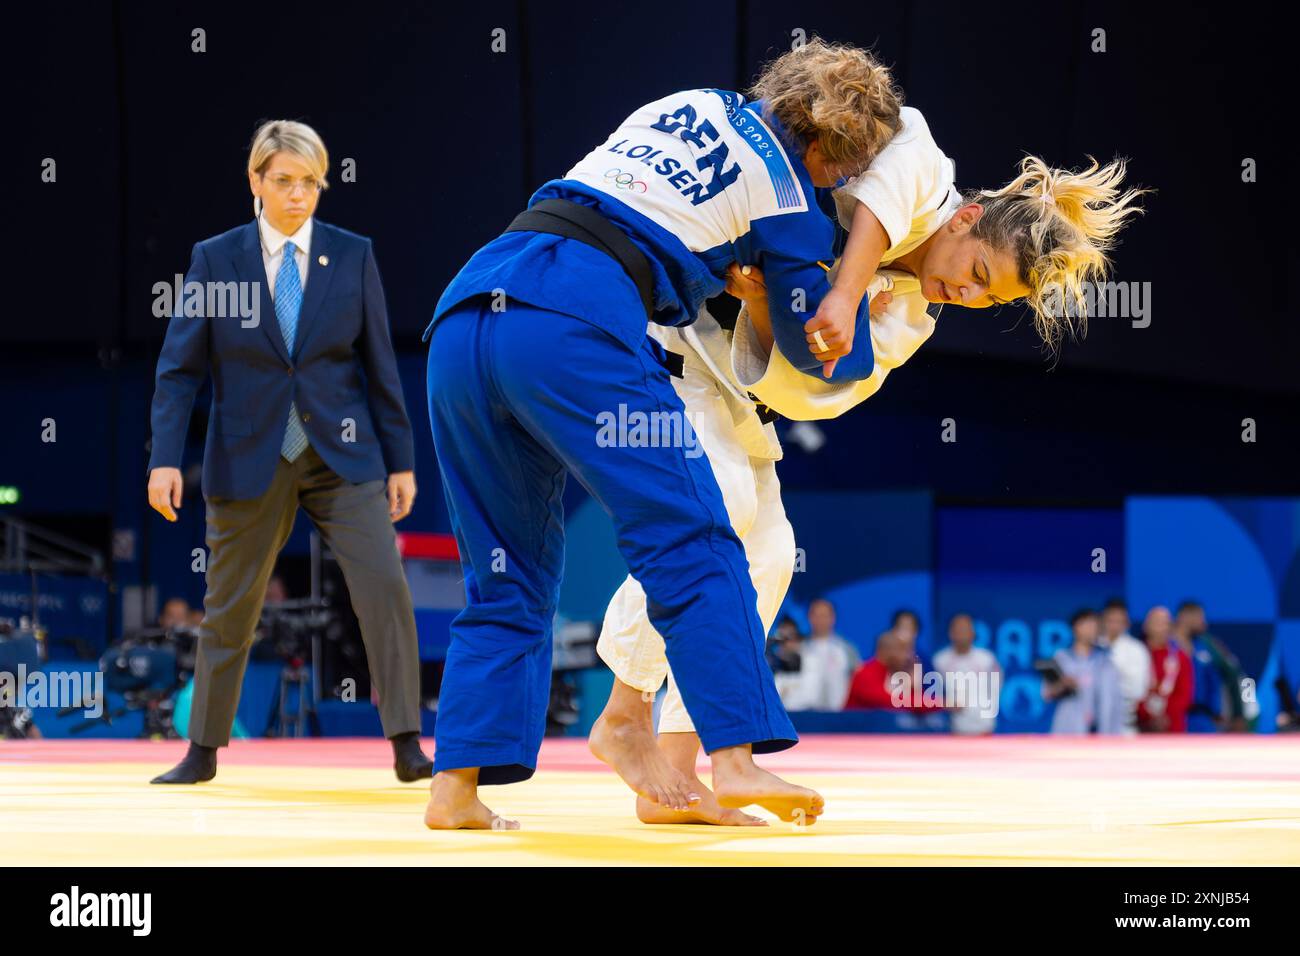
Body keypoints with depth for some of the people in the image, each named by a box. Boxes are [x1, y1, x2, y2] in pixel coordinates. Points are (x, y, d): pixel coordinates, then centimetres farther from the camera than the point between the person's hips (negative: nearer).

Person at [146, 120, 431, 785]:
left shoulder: (352, 256, 3)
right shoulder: (215, 258, 0)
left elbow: (379, 364, 5)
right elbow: (179, 368, -1)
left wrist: (400, 460, 3)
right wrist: (165, 459, -10)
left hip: (342, 455, 0)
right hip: (251, 458, 0)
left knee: (385, 587, -13)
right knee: (230, 605, 9)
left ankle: (407, 748, -8)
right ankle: (203, 750, 23)